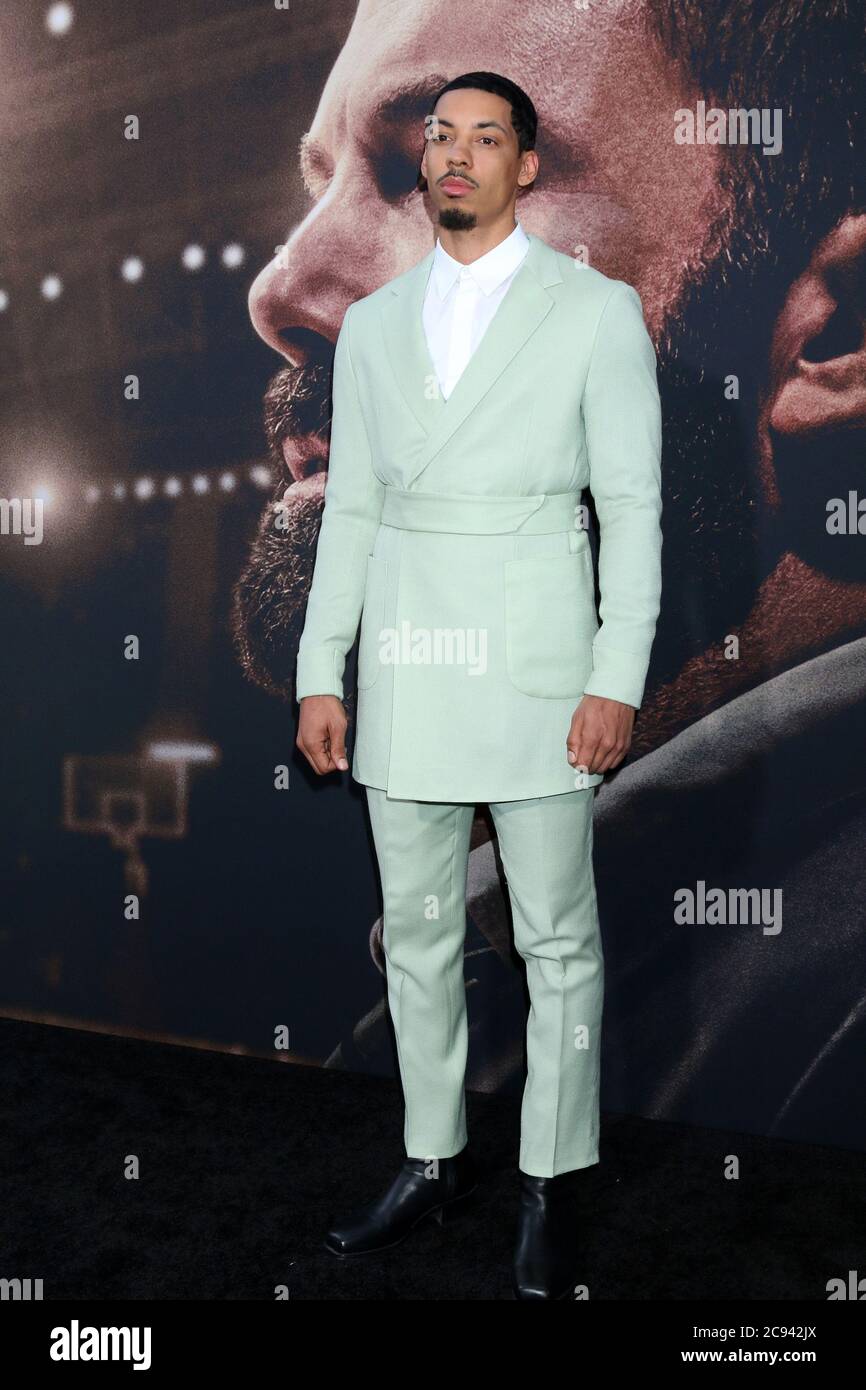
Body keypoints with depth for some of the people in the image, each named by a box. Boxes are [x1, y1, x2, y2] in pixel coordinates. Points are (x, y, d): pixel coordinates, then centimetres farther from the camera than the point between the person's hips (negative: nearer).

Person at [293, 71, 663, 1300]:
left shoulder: (597, 311, 2)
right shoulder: (373, 325, 14)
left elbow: (633, 506, -2)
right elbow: (350, 510, 13)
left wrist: (619, 680, -10)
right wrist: (320, 671, 6)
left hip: (535, 669, -4)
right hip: (402, 677, 4)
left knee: (559, 939, 4)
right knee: (416, 933, 12)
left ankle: (552, 1187, 20)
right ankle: (434, 1162, 28)